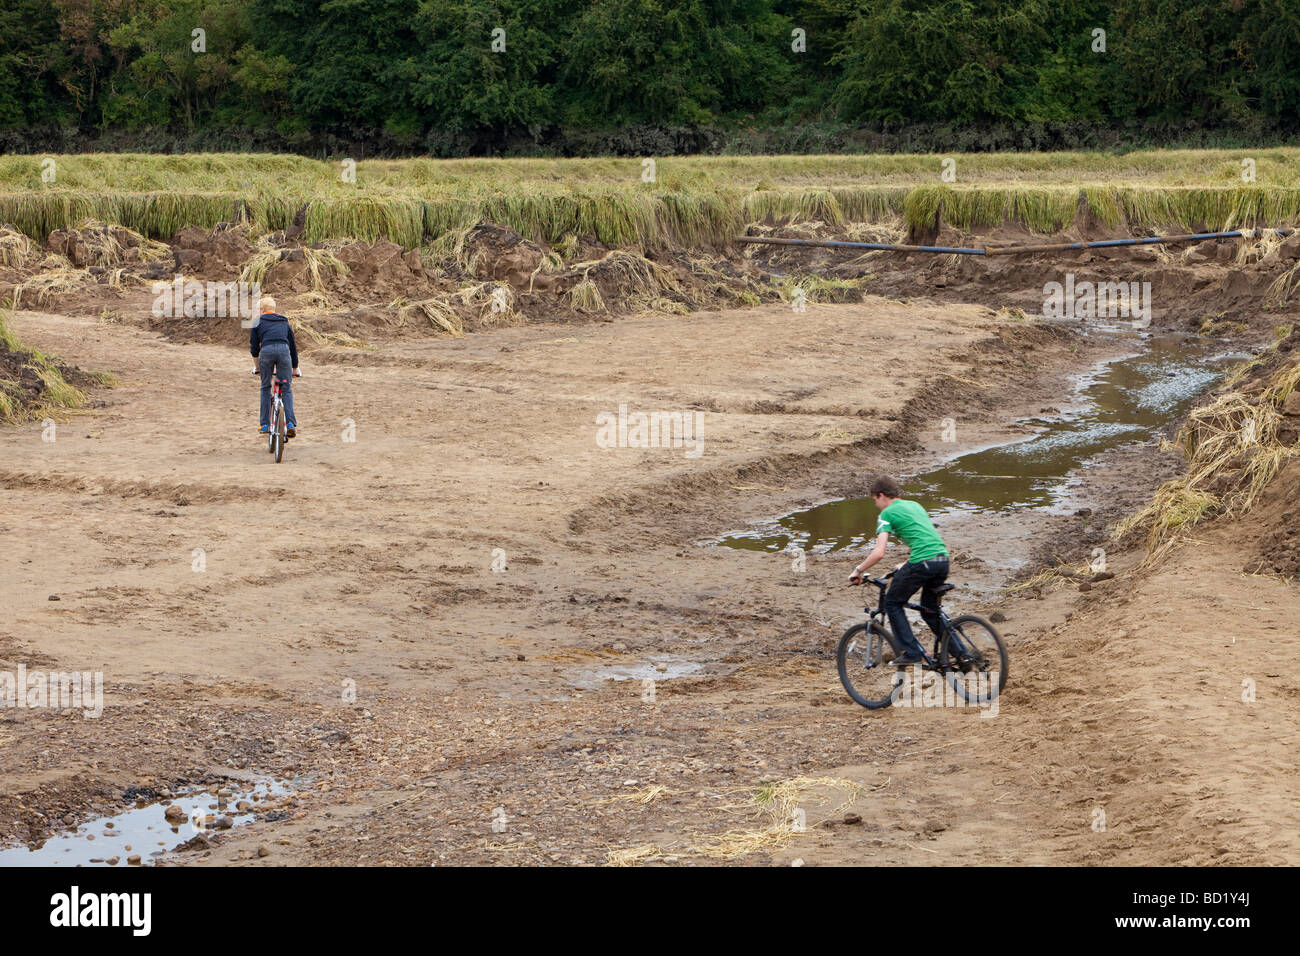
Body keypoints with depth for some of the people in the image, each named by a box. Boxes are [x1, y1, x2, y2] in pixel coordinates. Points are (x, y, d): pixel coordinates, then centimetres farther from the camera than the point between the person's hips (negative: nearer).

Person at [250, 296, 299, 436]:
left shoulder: (258, 322, 24)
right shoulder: (284, 322, 32)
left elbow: (254, 347, 20)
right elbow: (293, 345, 36)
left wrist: (257, 367, 31)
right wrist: (295, 369, 45)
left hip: (266, 351, -1)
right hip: (284, 351, 1)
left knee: (265, 388, 15)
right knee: (287, 389, 5)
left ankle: (265, 425, 13)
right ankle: (291, 423, -12)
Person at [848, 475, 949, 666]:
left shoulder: (887, 514, 2)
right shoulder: (915, 505, 25)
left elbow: (879, 553, -8)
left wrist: (858, 570, 5)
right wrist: (907, 564, 40)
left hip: (921, 562, -7)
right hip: (943, 560, 7)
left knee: (892, 603, 12)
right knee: (930, 609, 22)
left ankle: (911, 653, 5)